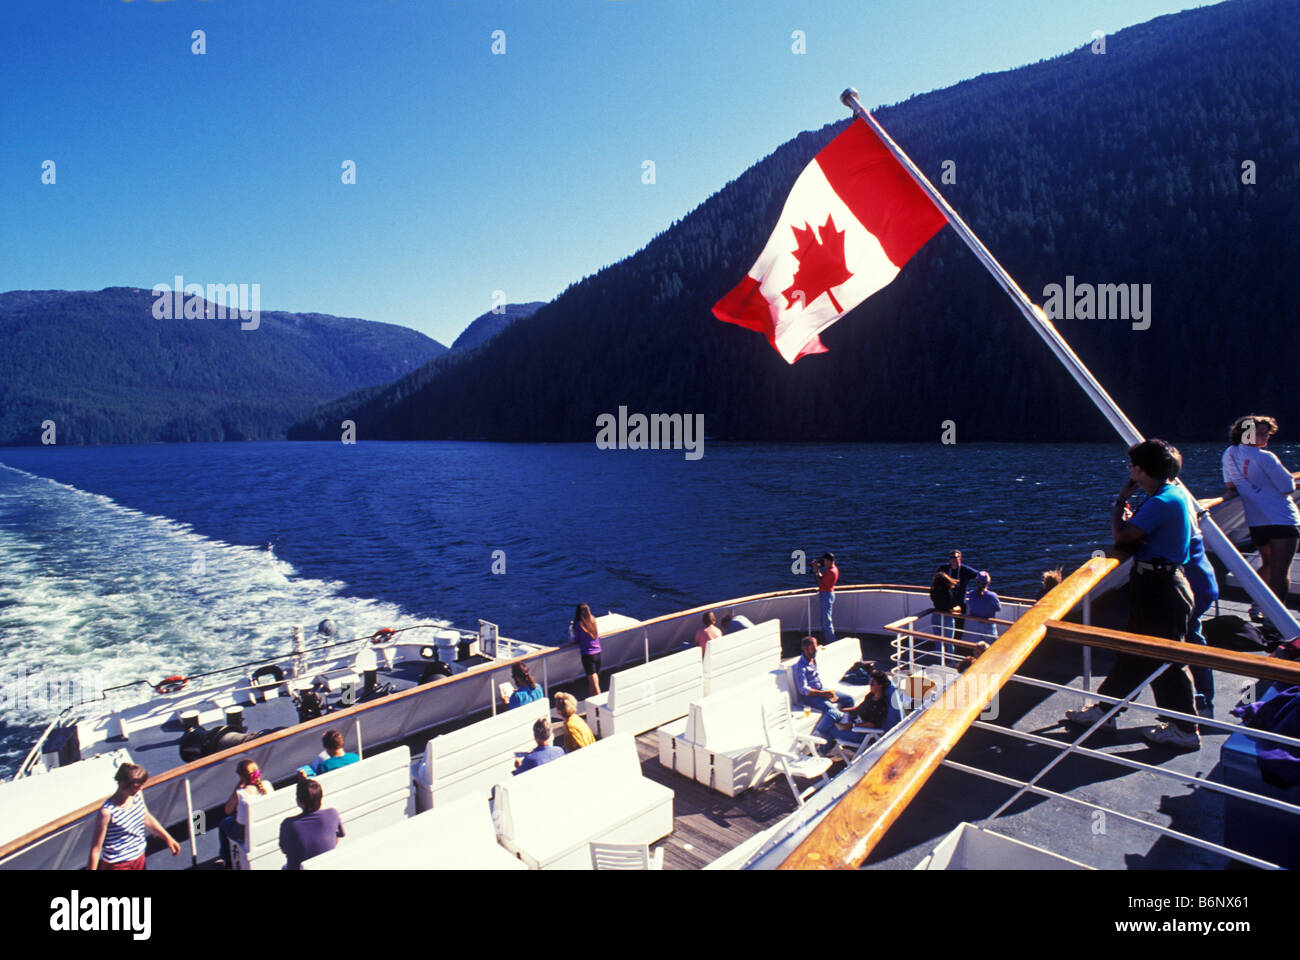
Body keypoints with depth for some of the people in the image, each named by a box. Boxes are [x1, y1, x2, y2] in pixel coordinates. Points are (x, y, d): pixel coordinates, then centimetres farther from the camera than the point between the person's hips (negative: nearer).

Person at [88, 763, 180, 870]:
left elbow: (147, 820, 12)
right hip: (117, 864, -6)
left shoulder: (137, 797, -5)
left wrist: (168, 838, 18)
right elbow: (96, 847, -17)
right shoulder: (107, 812, -24)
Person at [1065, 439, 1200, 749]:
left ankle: (1185, 730, 13)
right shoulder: (1172, 495, 11)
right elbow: (1134, 533, 11)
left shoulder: (1162, 502, -21)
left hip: (1160, 587, -11)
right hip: (1156, 583, 11)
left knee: (1165, 657, 0)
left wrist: (1120, 502, -9)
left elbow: (1121, 537, -22)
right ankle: (1105, 708, 27)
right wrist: (1124, 508, -8)